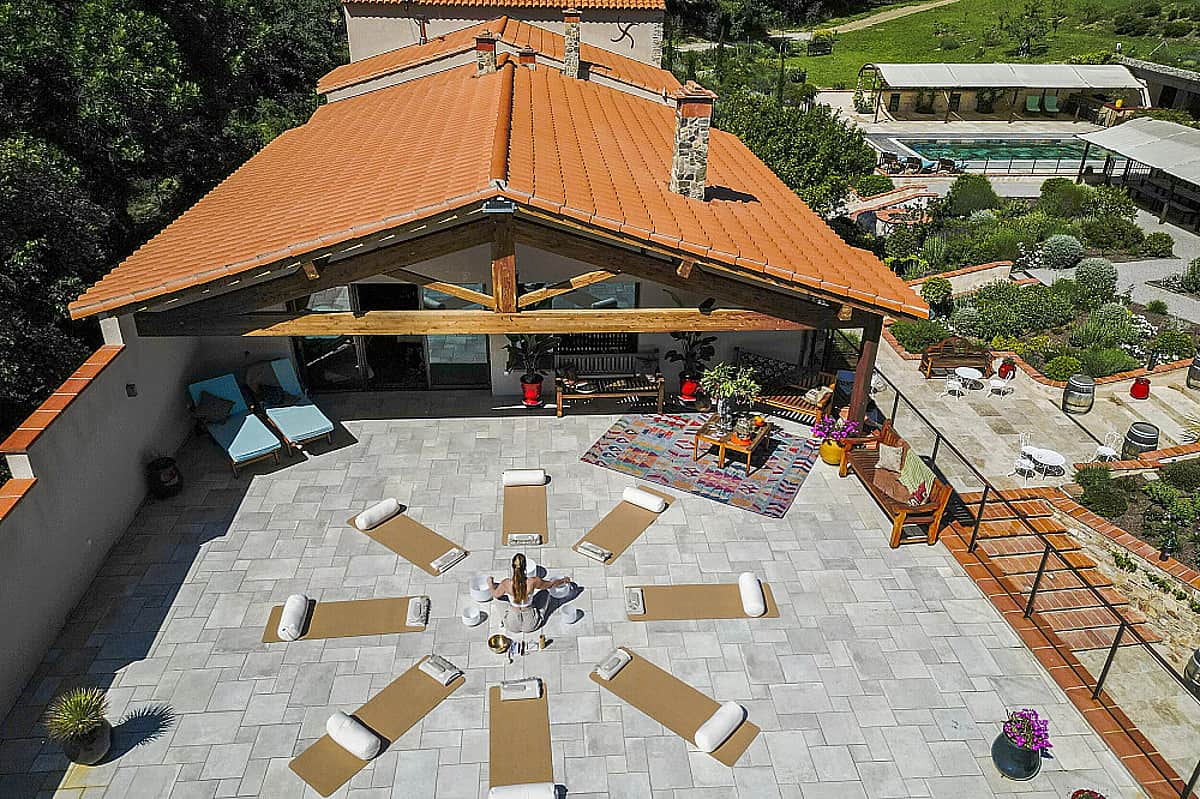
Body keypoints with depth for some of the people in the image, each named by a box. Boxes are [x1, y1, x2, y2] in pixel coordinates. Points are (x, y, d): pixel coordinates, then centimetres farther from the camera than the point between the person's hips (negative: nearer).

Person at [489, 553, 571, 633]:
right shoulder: (533, 581, -22)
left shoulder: (506, 583, -21)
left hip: (512, 626, 0)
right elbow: (550, 584, -3)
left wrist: (490, 584, 21)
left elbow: (496, 594, 1)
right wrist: (564, 580, 17)